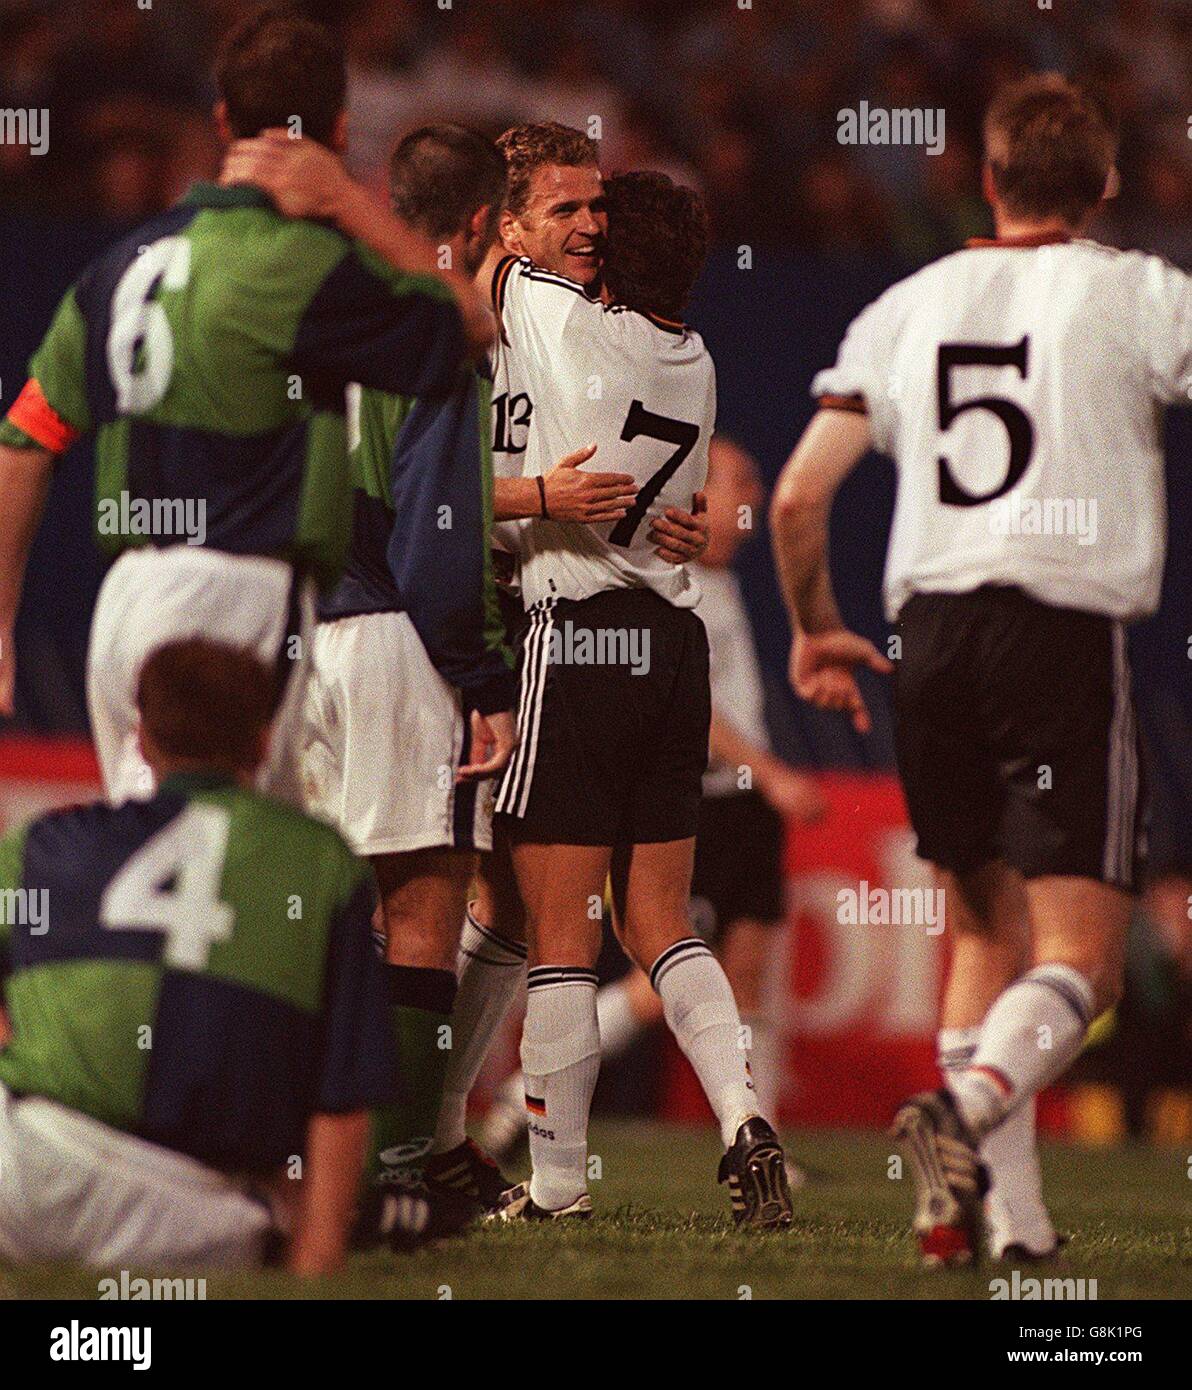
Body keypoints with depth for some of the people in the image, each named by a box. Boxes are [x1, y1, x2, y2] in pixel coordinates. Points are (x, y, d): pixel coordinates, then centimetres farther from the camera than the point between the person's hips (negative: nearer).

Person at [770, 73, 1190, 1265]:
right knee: (1076, 960, -5)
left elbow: (797, 497, 12)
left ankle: (1009, 1212, 10)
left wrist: (816, 628, 26)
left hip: (930, 632, 4)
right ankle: (968, 1108, -32)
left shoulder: (908, 307, 14)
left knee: (983, 930, 16)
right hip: (1066, 631, -4)